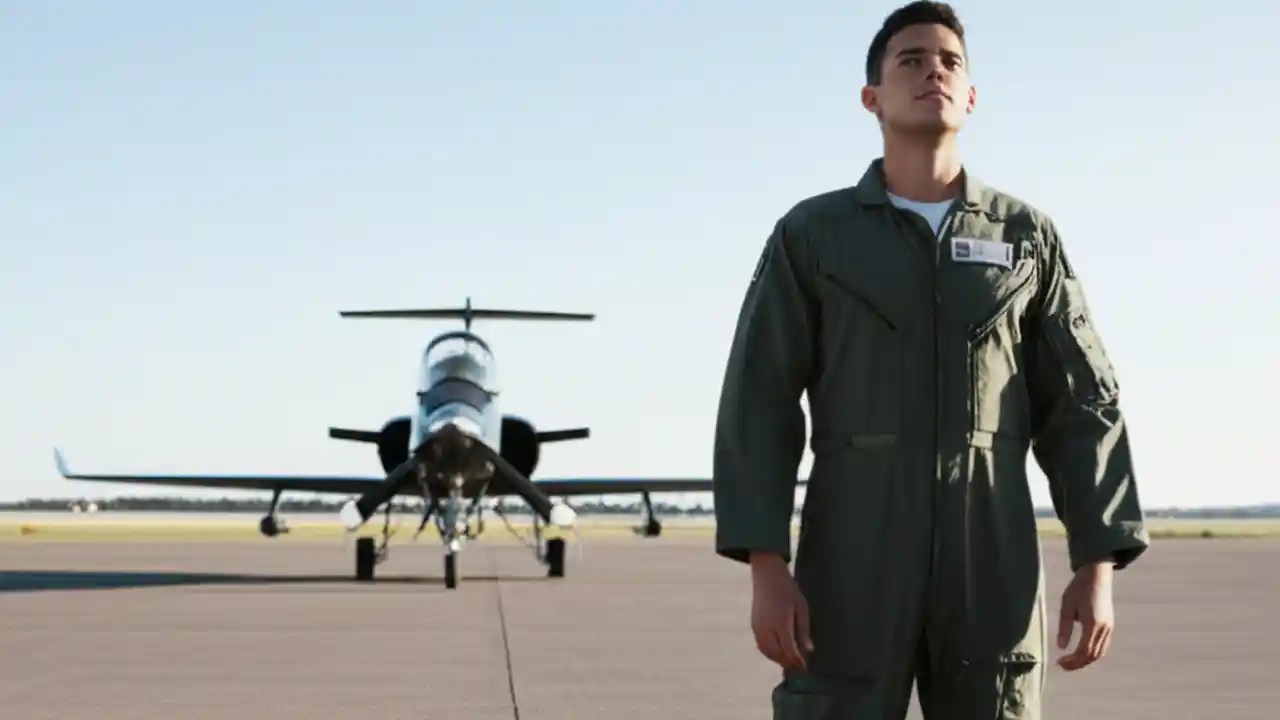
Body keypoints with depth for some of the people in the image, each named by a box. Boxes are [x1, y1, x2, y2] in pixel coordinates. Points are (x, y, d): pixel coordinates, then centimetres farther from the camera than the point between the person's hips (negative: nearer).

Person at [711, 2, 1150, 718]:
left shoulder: (1028, 236, 11)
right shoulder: (811, 235, 6)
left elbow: (1082, 407, 8)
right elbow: (759, 406, 0)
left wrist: (1098, 566, -3)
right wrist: (767, 567, -11)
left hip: (990, 569, 2)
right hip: (854, 564, -1)